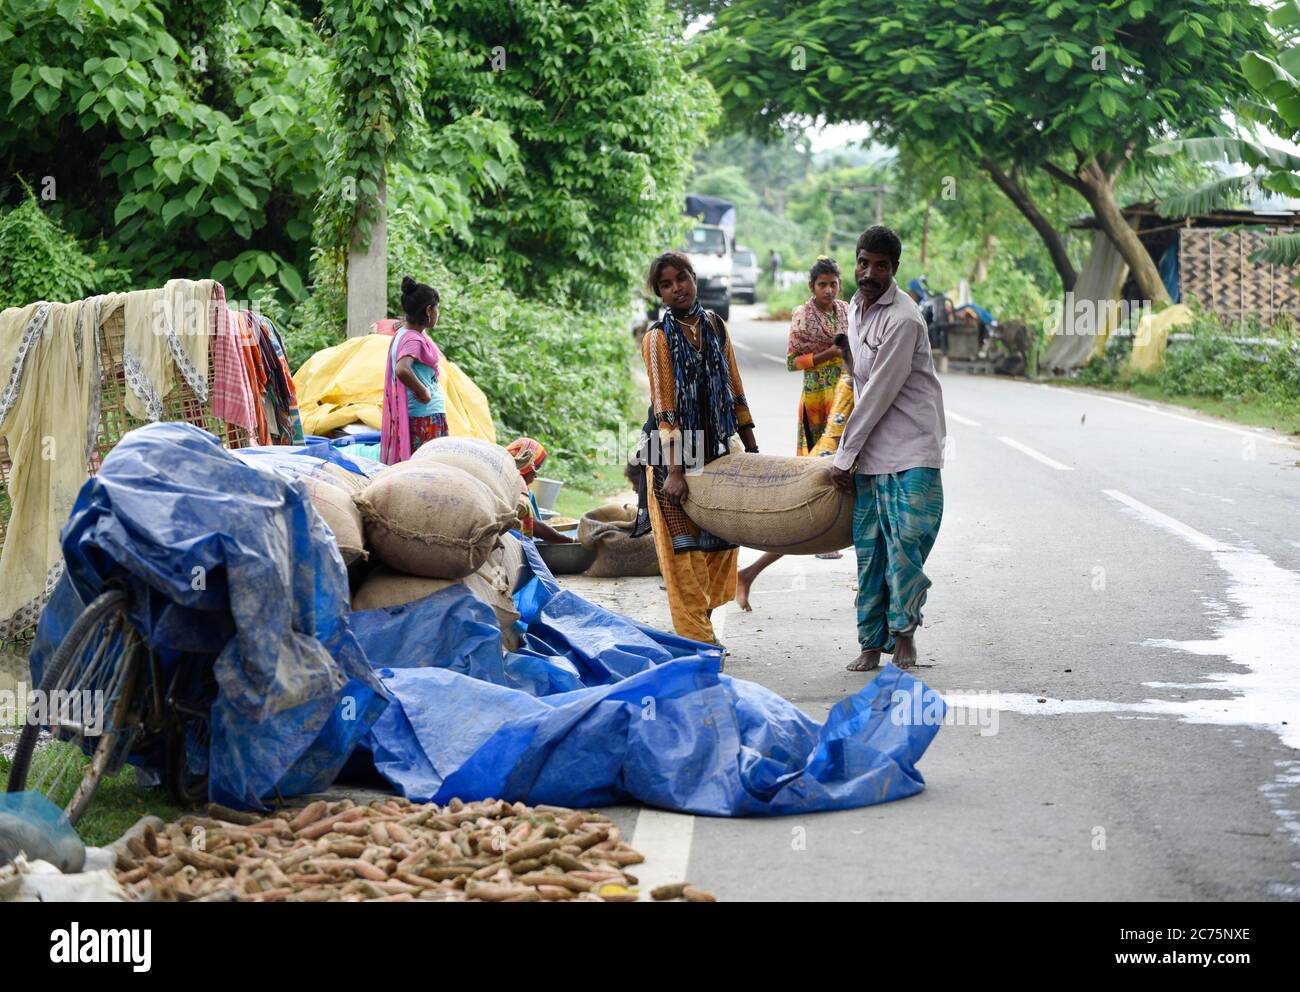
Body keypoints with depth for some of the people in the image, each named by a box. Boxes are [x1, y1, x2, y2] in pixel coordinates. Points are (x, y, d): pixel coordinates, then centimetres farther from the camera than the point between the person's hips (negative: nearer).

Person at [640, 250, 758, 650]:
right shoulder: (658, 337, -10)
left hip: (715, 449, 6)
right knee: (684, 548, -5)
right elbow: (664, 408, -15)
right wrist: (674, 471, -20)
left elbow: (734, 389, 13)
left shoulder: (715, 326, 6)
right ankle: (696, 641, -2)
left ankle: (704, 628, 17)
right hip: (675, 453, -6)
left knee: (720, 542, 7)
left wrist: (751, 447, 12)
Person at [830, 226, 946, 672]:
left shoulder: (903, 320, -16)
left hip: (911, 454, -7)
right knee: (869, 551, 6)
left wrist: (844, 456, -11)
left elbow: (879, 393, -16)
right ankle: (872, 643, 12)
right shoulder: (854, 308, 12)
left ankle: (903, 634, 5)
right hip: (870, 454, 7)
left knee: (905, 547, -10)